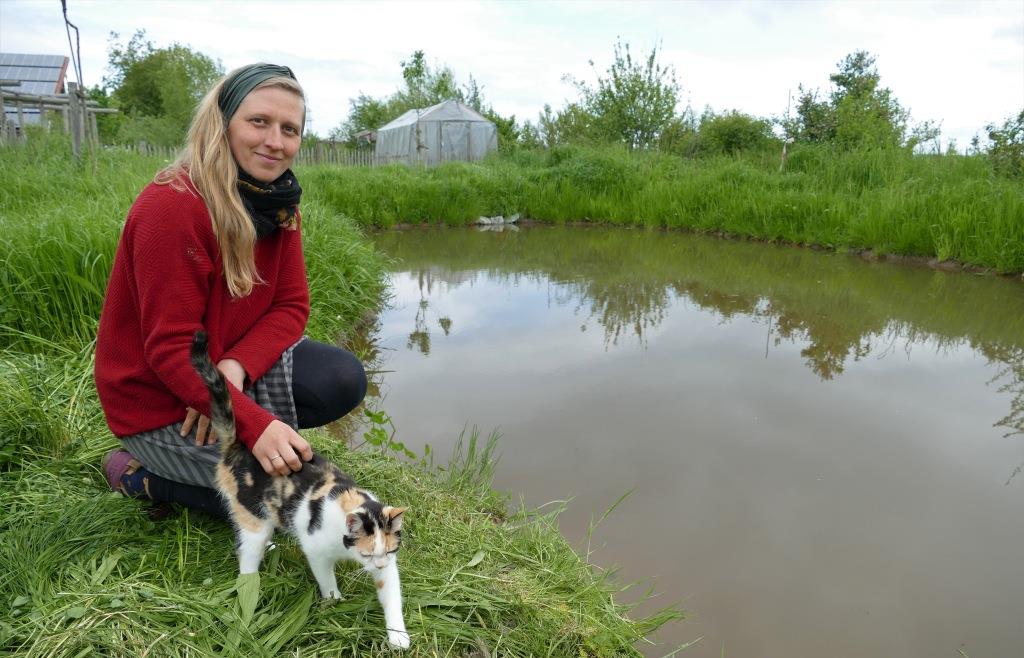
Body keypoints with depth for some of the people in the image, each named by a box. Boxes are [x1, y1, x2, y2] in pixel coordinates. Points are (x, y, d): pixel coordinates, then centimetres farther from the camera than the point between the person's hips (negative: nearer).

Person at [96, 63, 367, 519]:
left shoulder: (279, 202, -3)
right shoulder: (171, 206, -26)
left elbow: (291, 306, -5)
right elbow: (168, 349, -25)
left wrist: (236, 369, -23)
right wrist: (254, 423, -32)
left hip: (226, 366, 7)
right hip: (157, 399, -7)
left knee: (345, 380, -13)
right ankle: (140, 474, 5)